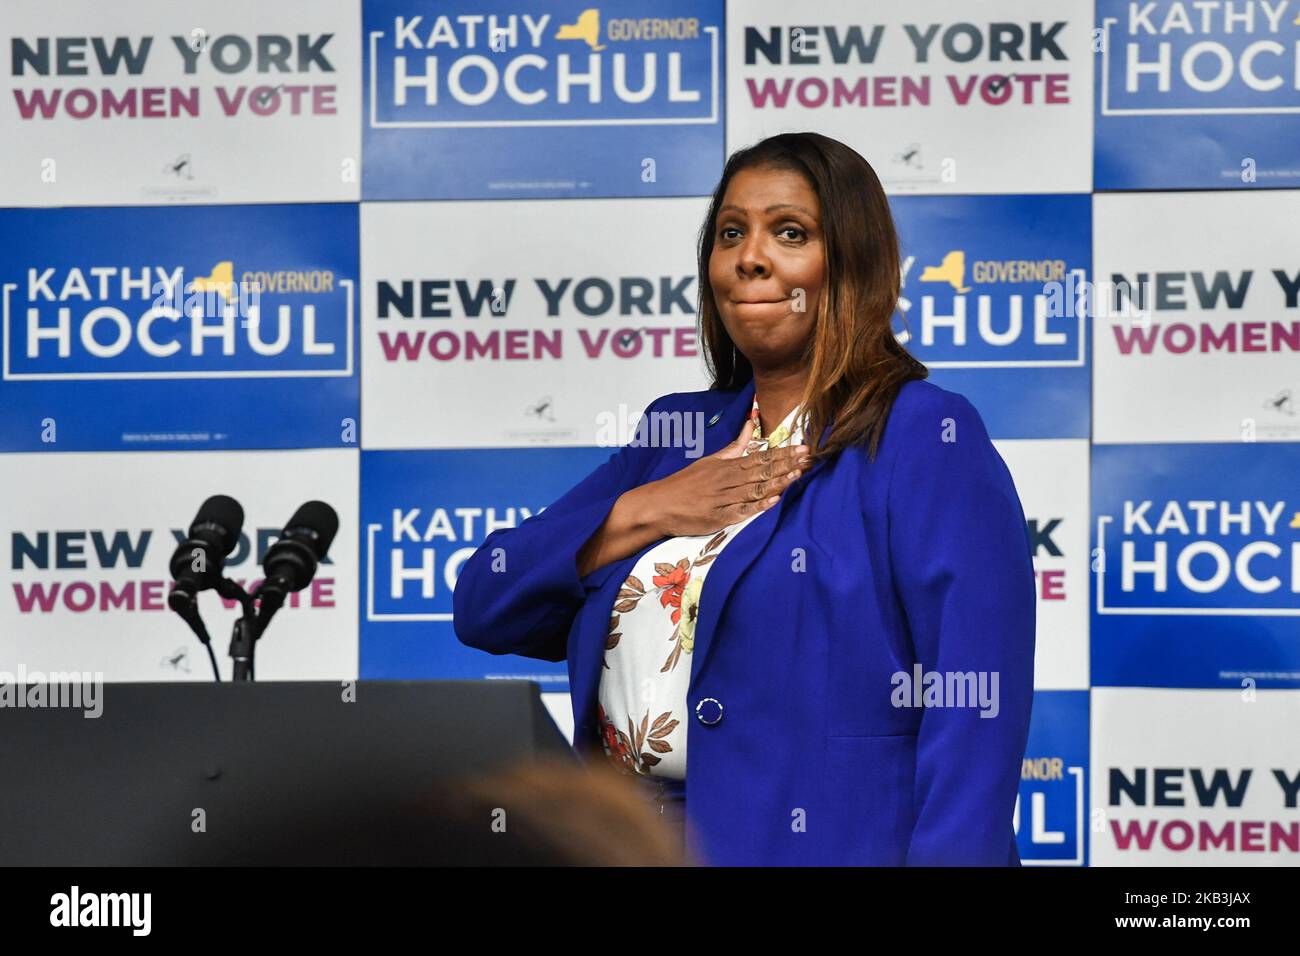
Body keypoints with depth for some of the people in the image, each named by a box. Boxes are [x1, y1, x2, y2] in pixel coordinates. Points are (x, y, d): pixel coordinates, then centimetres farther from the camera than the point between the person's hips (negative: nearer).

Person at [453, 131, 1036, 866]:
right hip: (628, 842, 6)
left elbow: (976, 709, -16)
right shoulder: (678, 431, 12)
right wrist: (640, 512, -6)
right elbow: (484, 608, 7)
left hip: (820, 840, -5)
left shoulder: (928, 437, -7)